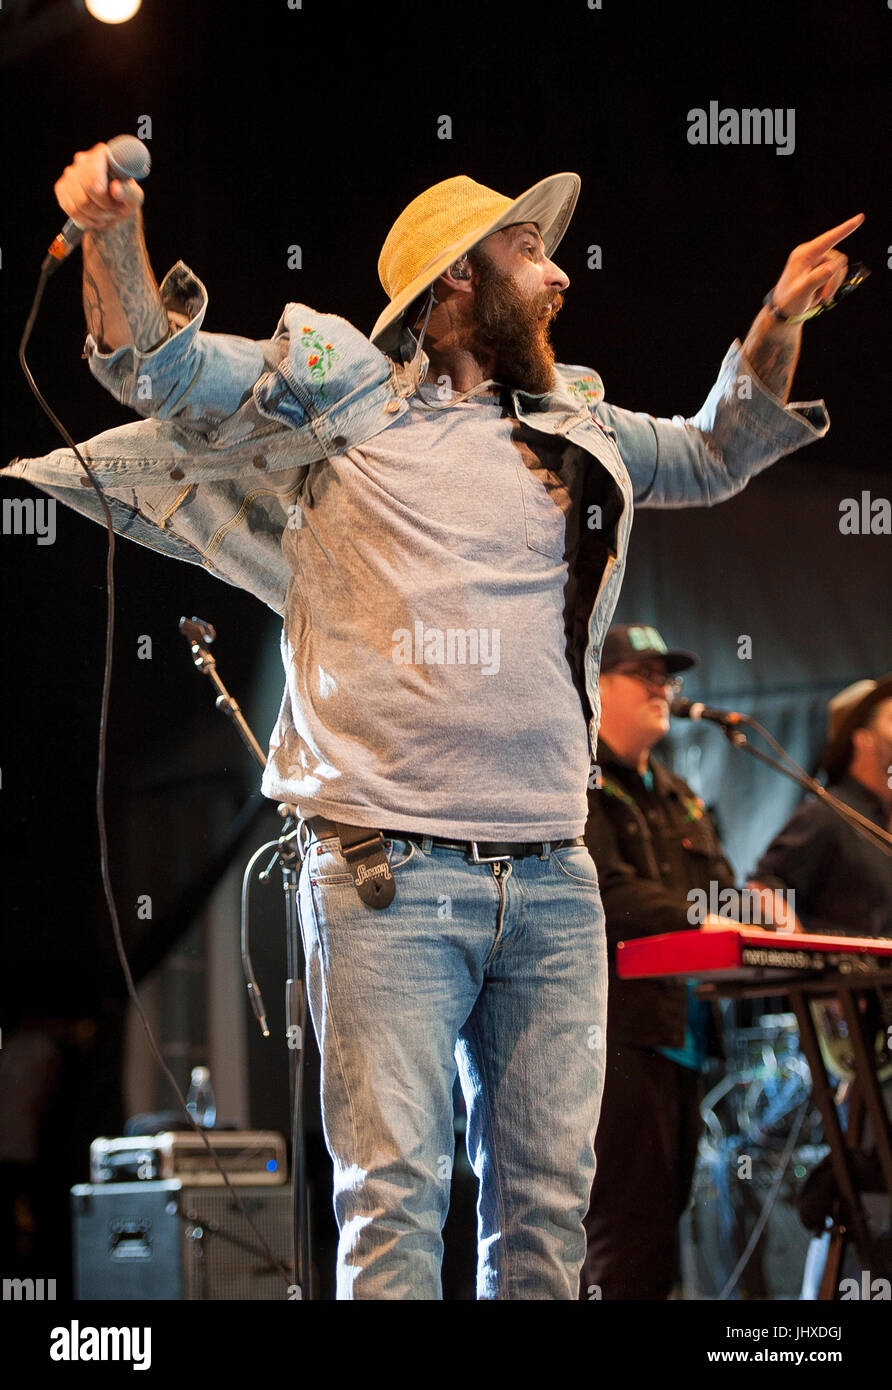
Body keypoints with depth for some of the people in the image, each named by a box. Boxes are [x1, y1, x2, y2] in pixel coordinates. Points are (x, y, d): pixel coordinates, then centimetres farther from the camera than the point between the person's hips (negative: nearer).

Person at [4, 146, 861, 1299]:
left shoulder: (575, 425, 21)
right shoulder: (339, 394, 6)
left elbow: (714, 456, 35)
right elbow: (160, 369, 2)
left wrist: (781, 320, 20)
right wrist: (113, 237, -16)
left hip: (553, 888, 5)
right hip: (389, 877, -5)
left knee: (547, 1203, 3)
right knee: (395, 1195, -10)